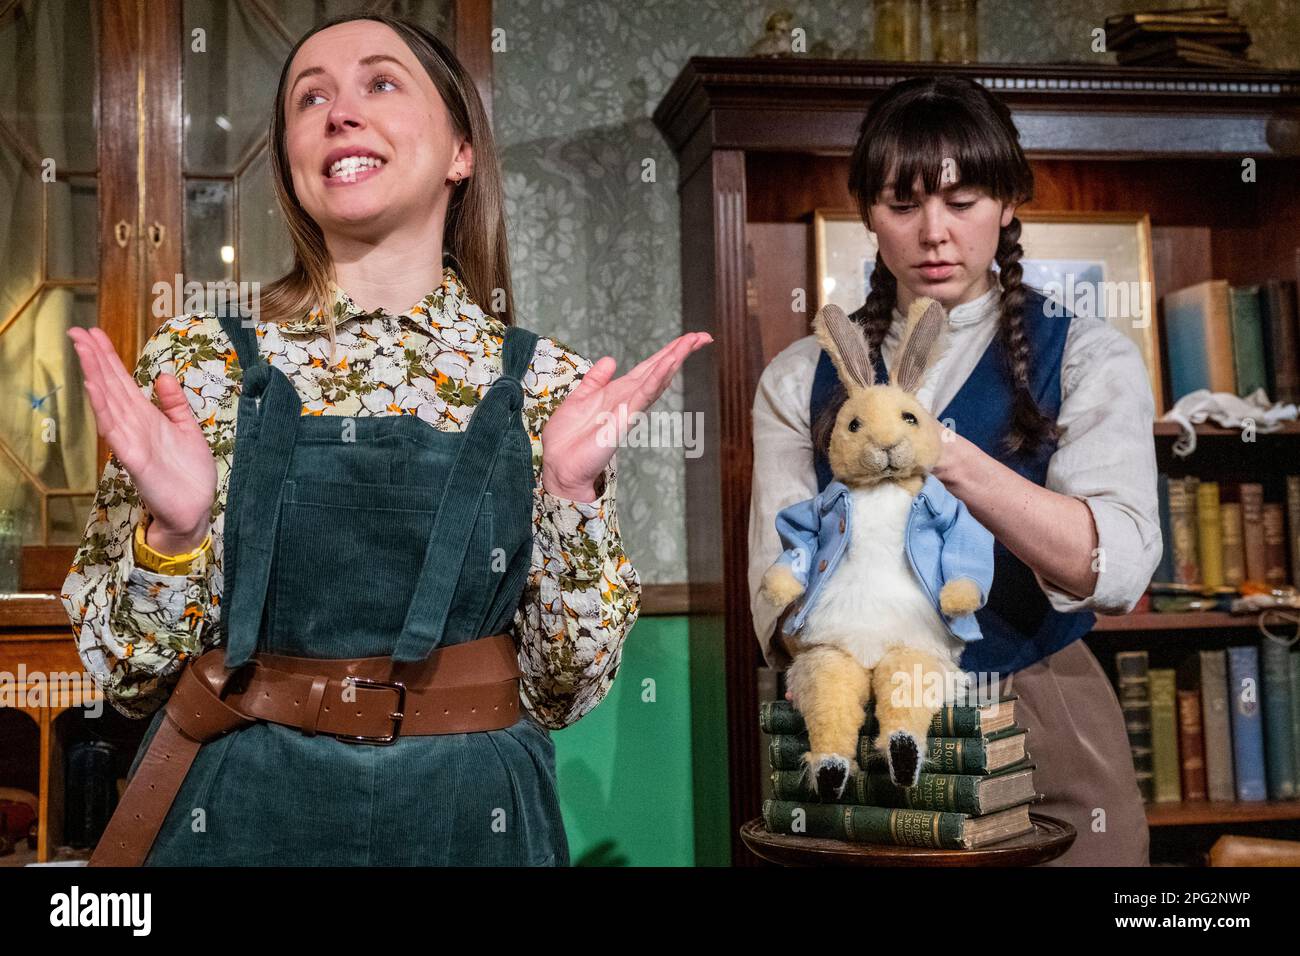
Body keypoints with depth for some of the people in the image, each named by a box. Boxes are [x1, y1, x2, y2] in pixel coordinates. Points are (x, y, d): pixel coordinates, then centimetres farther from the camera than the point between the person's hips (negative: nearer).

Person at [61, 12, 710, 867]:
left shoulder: (546, 385, -5)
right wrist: (172, 530, -20)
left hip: (470, 820, 0)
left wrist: (571, 493, -18)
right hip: (234, 817, 0)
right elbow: (131, 676, -2)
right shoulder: (198, 362, -5)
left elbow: (564, 690, -4)